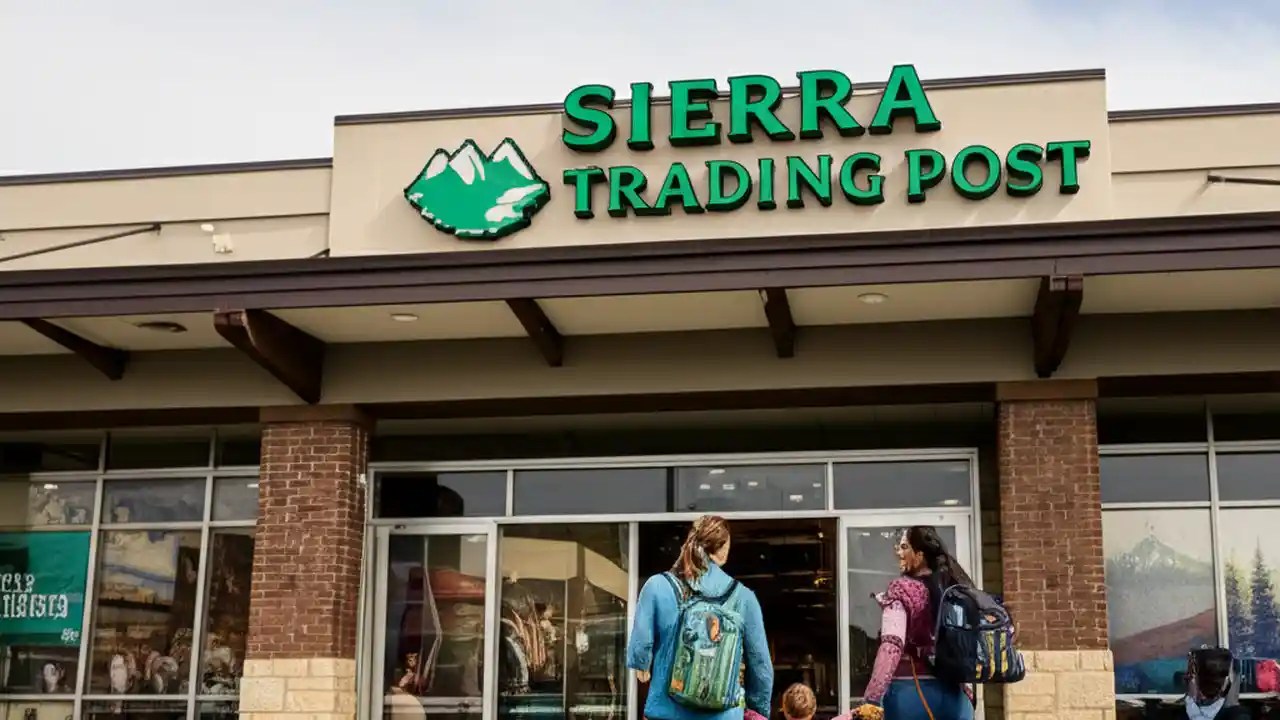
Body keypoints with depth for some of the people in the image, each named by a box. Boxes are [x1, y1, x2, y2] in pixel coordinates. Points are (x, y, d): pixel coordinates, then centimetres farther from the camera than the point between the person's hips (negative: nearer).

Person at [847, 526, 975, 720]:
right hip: (952, 693, 5)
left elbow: (891, 646, -20)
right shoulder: (956, 588, 10)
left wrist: (872, 700, -26)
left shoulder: (901, 589, -8)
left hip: (911, 691, -5)